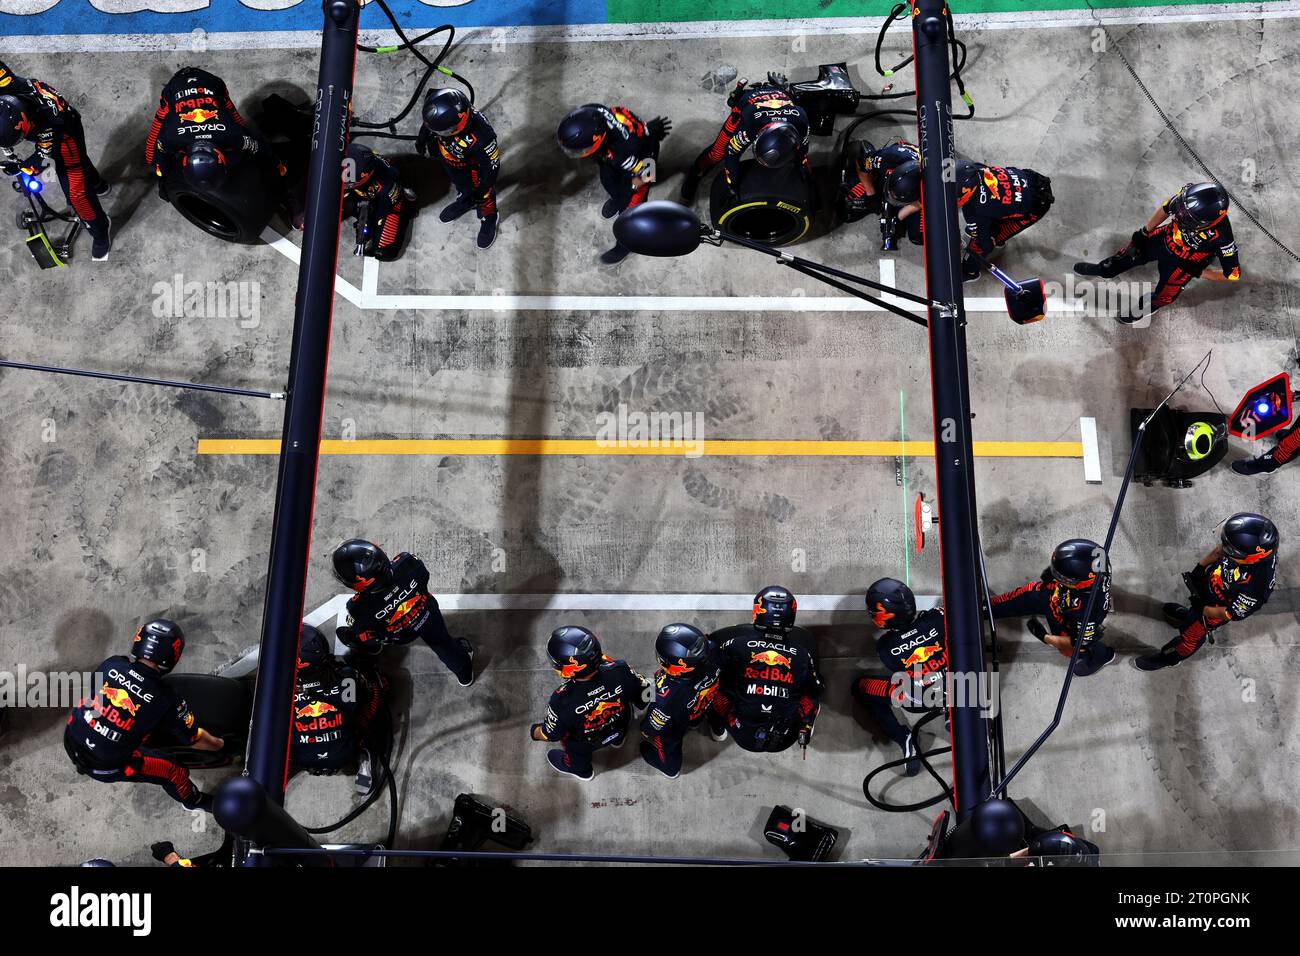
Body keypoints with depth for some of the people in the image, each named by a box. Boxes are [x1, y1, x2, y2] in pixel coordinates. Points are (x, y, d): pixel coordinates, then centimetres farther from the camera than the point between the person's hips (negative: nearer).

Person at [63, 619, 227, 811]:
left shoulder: (112, 664, -10)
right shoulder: (167, 700, -21)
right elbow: (196, 739, -7)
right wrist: (219, 744, 15)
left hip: (71, 744, 5)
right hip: (104, 766, -5)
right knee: (175, 772, 11)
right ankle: (193, 801, 39)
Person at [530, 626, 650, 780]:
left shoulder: (562, 701, -41)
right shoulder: (620, 671, -37)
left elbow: (551, 735, -21)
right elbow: (643, 692, -17)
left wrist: (534, 732, 1)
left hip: (588, 743, -2)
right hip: (621, 727, 2)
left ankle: (580, 768, 62)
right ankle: (618, 739, 63)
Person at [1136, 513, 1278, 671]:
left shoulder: (1257, 583, -46)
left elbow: (1232, 613, -29)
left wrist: (1203, 610, -16)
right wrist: (1200, 567, -3)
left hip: (1214, 610, -5)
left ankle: (1169, 658, 50)